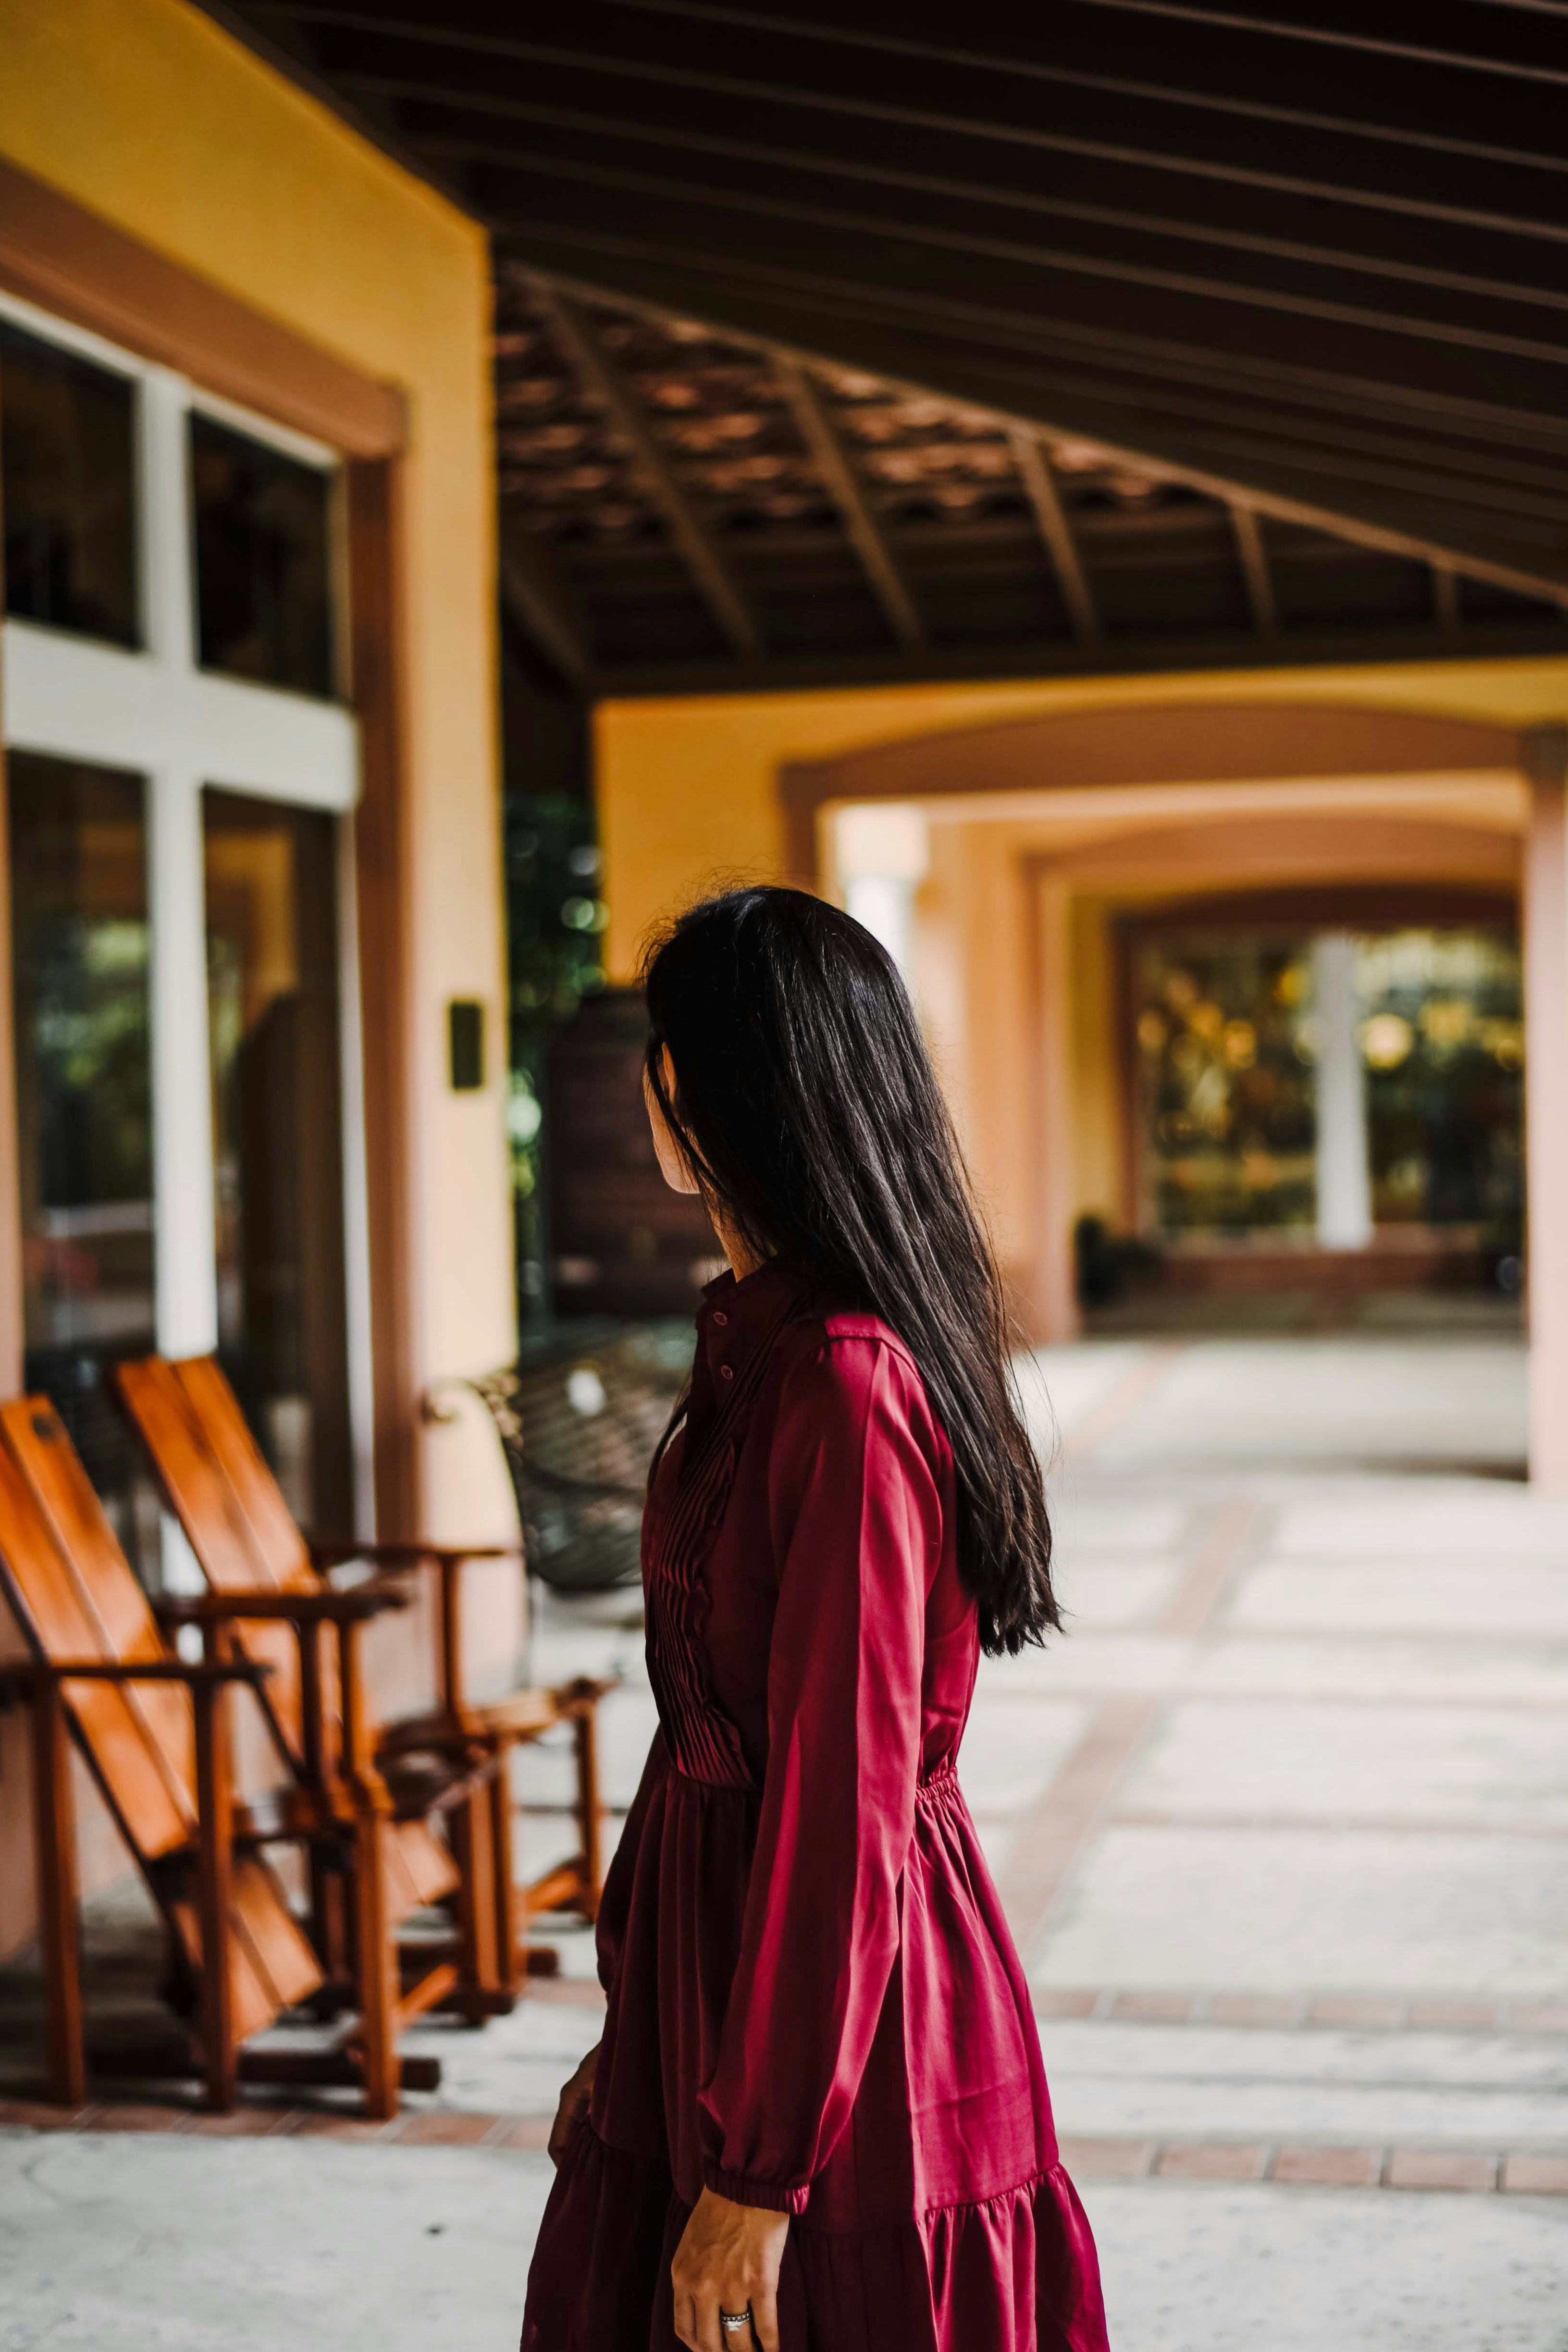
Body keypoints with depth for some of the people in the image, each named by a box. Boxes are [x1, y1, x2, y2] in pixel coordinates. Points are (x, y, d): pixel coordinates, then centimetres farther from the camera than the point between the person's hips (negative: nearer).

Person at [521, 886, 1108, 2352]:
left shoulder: (845, 1383, -22)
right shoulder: (760, 1339, 9)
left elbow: (842, 1800, -23)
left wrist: (757, 2172, -20)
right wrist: (634, 2037, 20)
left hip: (841, 2012, -9)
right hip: (715, 1981, 9)